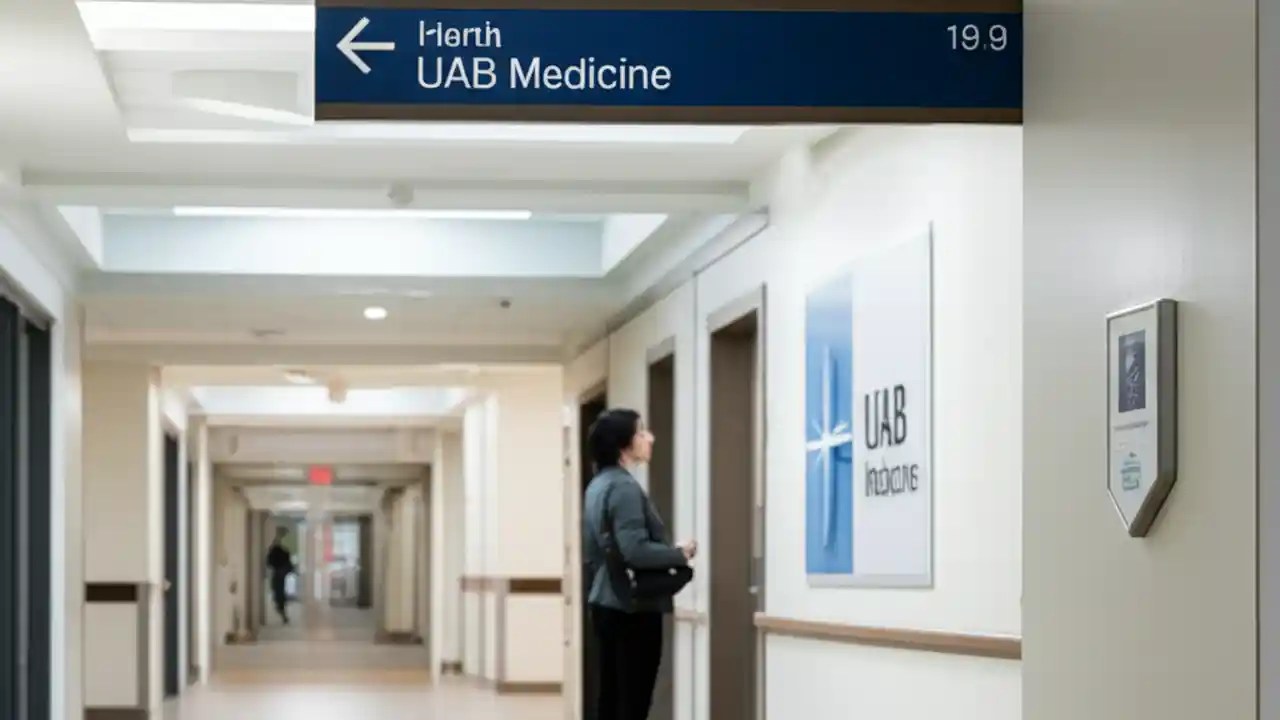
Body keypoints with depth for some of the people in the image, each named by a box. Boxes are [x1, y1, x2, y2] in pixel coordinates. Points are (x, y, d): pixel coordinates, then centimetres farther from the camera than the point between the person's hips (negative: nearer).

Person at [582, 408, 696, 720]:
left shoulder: (598, 485, 14)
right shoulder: (624, 488, -16)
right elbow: (634, 550, -25)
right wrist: (679, 554, -12)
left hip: (606, 603, 9)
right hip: (633, 608, -9)